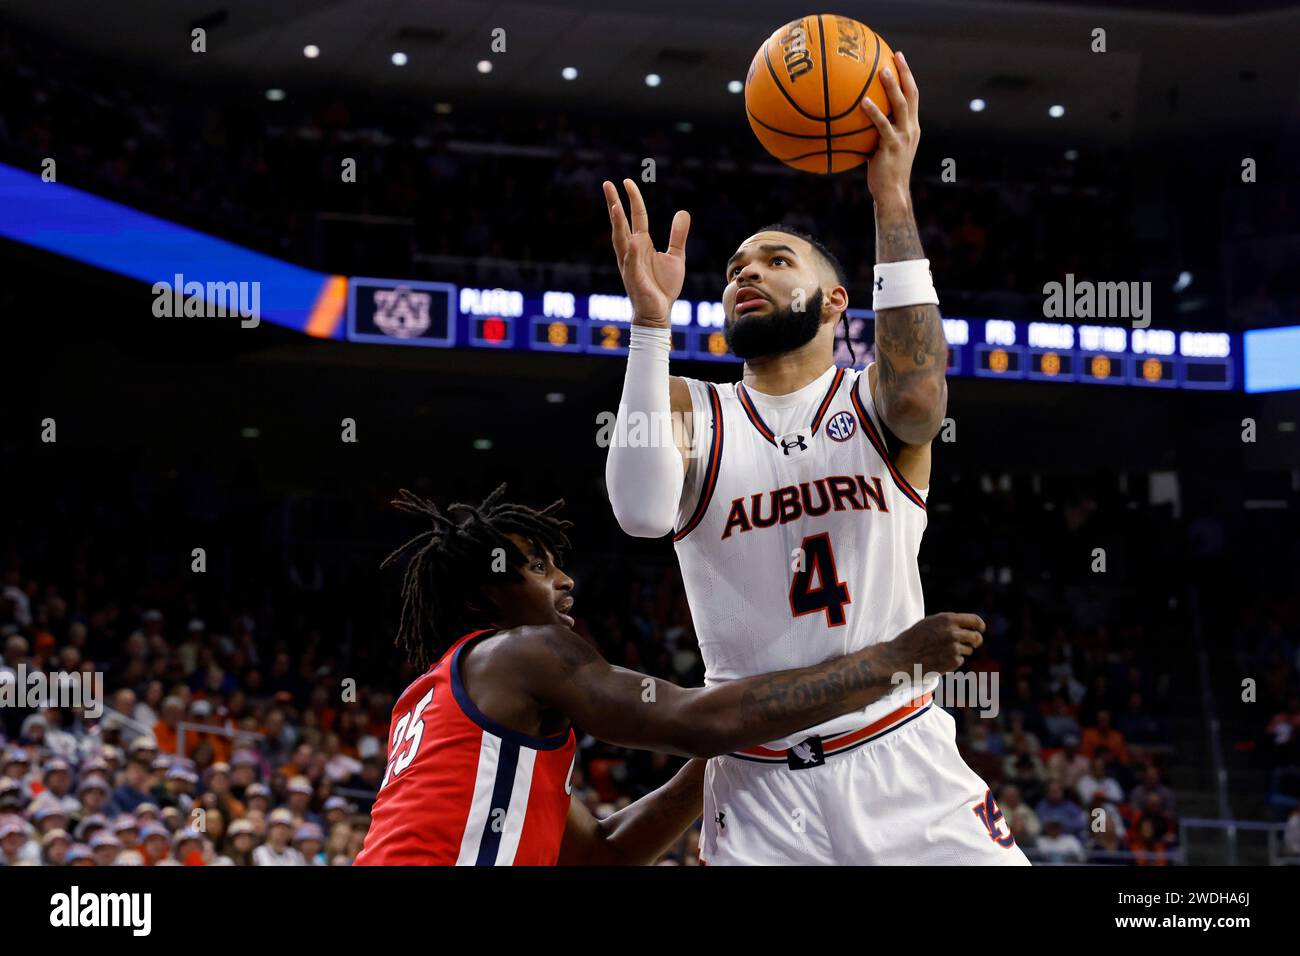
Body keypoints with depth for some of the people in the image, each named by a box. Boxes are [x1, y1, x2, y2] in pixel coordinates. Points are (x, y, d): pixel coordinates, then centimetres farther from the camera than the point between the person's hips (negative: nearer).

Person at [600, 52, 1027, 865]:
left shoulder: (873, 400, 5)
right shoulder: (691, 414, 6)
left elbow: (919, 398, -21)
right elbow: (642, 511, -17)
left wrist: (894, 202, -27)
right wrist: (652, 318, -21)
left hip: (903, 764, 0)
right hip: (759, 787, 0)